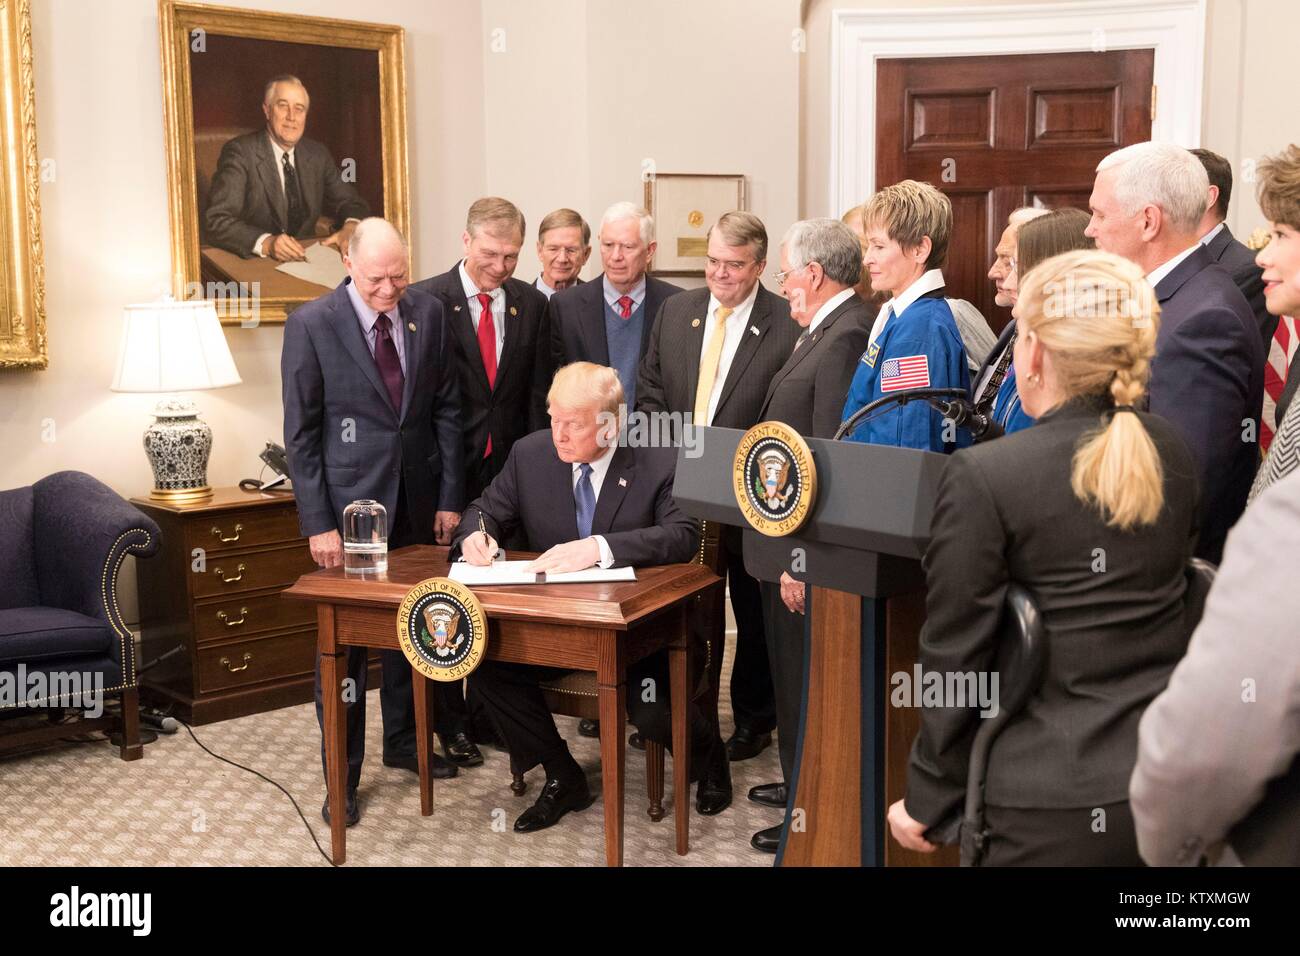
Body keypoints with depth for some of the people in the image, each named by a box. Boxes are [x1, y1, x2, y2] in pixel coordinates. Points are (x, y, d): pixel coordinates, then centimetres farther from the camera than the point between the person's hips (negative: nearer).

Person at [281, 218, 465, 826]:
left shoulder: (428, 313, 1)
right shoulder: (310, 325, -10)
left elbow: (446, 410, 6)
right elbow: (301, 434, -8)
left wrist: (450, 498, 3)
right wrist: (317, 523, -12)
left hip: (417, 501, 4)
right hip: (348, 505, -4)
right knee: (343, 639, 3)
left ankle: (403, 741, 35)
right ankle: (342, 774, 15)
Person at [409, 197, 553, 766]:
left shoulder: (531, 305, 6)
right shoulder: (426, 301, -7)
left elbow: (537, 393, 7)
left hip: (510, 470, 3)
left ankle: (491, 712, 22)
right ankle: (450, 720, 20)